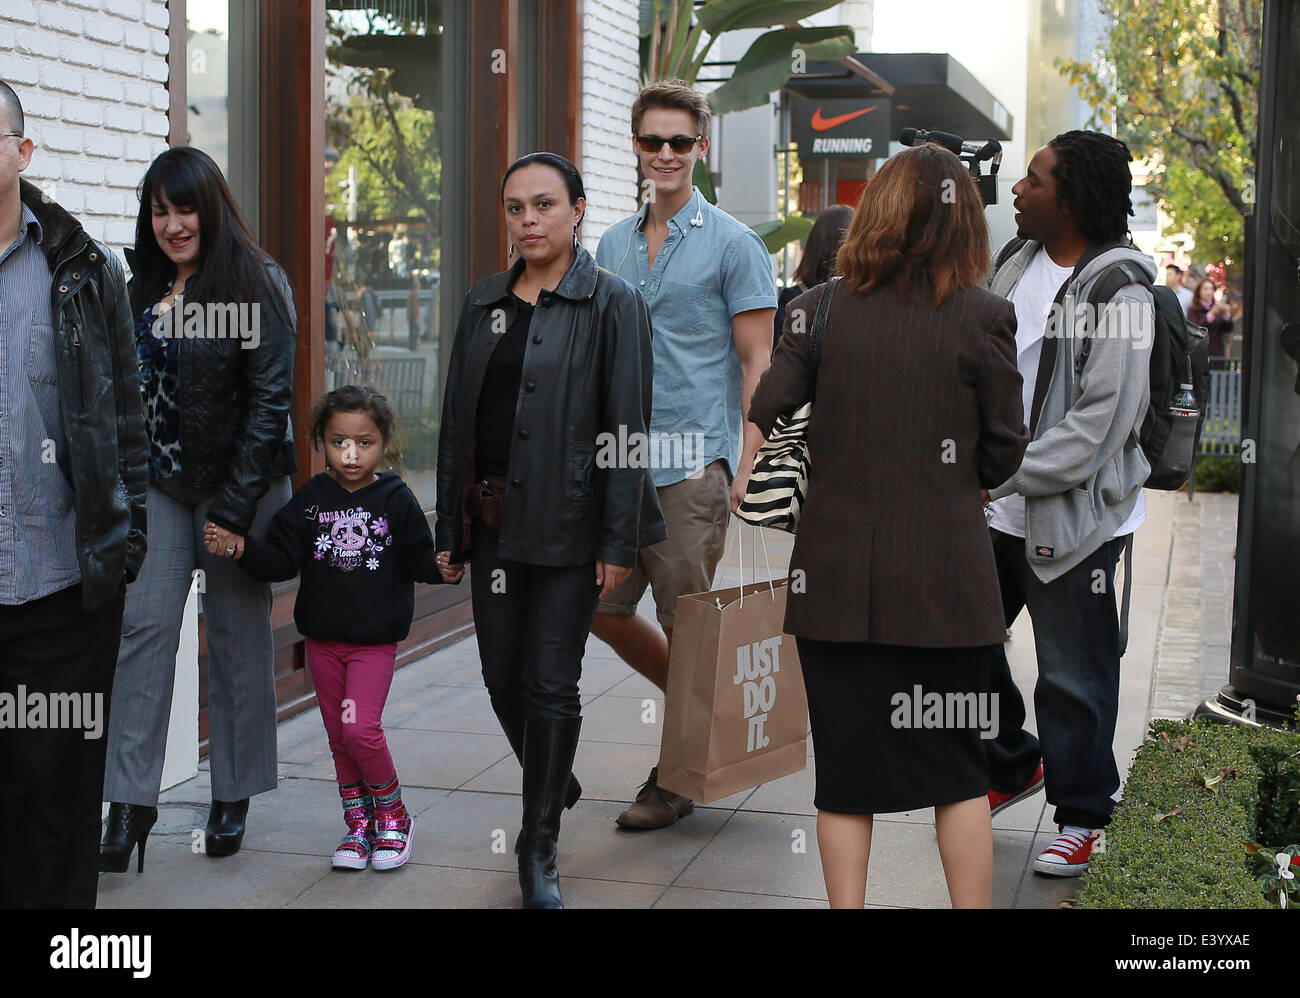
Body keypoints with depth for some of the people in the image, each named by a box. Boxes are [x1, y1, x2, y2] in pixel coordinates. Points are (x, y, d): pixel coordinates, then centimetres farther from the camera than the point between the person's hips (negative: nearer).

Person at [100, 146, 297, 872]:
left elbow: (271, 398, -12)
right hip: (161, 485, 5)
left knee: (238, 634, 5)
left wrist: (235, 506, -15)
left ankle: (234, 797, 17)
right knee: (146, 623, -5)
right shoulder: (145, 288, 10)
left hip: (240, 484, -4)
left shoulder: (258, 282, -8)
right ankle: (132, 801, -2)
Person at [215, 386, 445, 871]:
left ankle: (392, 814, 7)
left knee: (360, 727, -15)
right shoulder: (311, 499, 0)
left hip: (375, 640, -4)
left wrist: (439, 567, -20)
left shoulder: (396, 500, -5)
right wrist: (241, 548, -18)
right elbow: (281, 559, -2)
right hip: (322, 638, 4)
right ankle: (359, 822, 25)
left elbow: (418, 559, 0)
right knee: (337, 734, 10)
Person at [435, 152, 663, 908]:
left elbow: (628, 428, -9)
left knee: (551, 685, -1)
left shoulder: (612, 304, -5)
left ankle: (540, 848, 13)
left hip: (567, 520, -5)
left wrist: (619, 544, -14)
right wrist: (450, 530, 9)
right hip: (493, 520, 5)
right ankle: (556, 785, 39)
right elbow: (458, 419, 12)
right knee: (504, 678, 11)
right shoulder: (484, 304, 11)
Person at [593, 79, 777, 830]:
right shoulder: (613, 246, 14)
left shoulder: (732, 244, -3)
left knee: (685, 622, 0)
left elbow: (758, 363, -6)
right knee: (604, 609, 10)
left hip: (693, 462, -6)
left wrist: (744, 467, -13)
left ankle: (674, 780, 13)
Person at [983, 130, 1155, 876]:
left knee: (1072, 676, 2)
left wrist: (1003, 478, -20)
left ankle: (1081, 818, 19)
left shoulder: (1119, 295, -16)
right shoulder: (1019, 264, 9)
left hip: (1074, 515, -8)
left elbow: (1098, 427, -20)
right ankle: (1011, 767, 38)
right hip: (995, 508, 8)